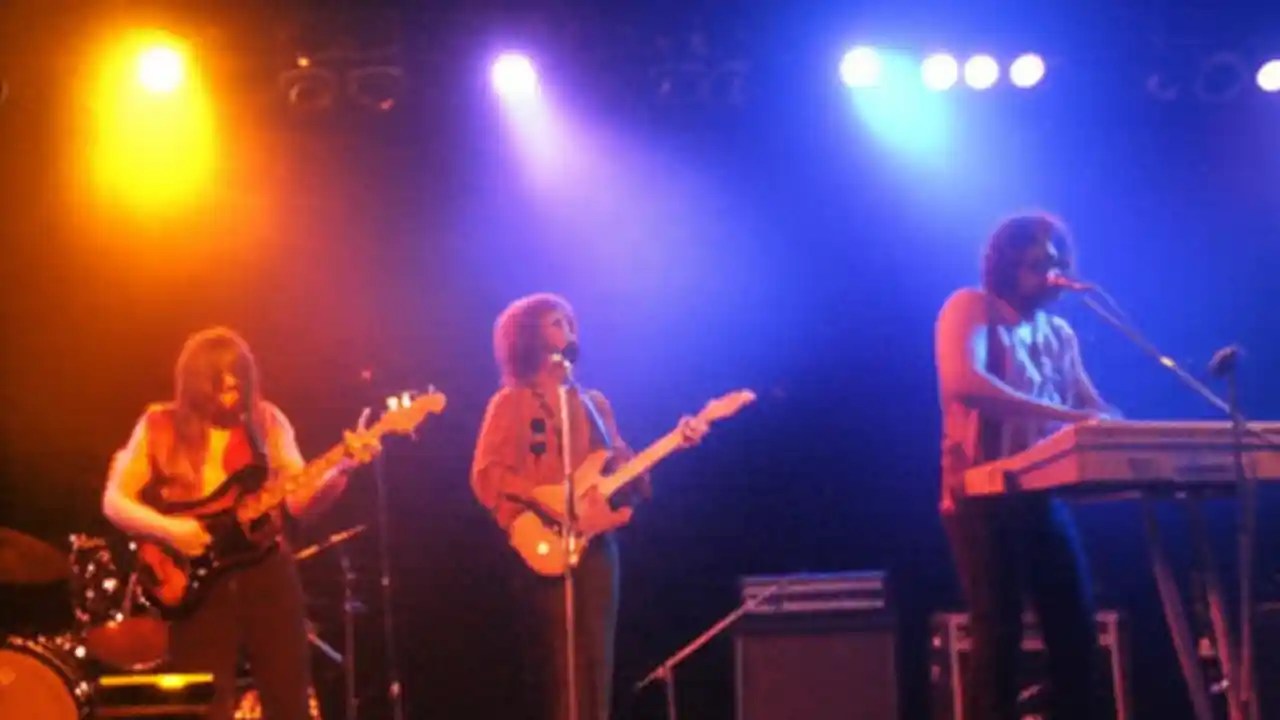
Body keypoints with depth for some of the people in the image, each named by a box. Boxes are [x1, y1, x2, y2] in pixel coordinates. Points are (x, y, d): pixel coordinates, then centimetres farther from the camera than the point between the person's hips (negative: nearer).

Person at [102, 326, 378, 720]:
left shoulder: (266, 422, 6)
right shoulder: (160, 427, 2)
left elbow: (300, 500, 1)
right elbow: (115, 502, 1)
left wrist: (341, 469, -18)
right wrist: (168, 529, -16)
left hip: (266, 574, 1)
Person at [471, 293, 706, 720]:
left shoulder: (593, 404, 19)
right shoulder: (511, 403, 1)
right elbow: (487, 475, -10)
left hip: (596, 544, 6)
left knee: (596, 665, 3)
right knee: (555, 666, -9)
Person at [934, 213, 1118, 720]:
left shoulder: (1059, 334, 17)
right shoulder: (970, 308, -5)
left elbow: (1091, 409, 12)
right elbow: (964, 383, -23)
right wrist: (1061, 414, -30)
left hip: (1045, 496, 7)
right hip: (983, 497, -7)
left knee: (1076, 629, 1)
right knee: (999, 632, -10)